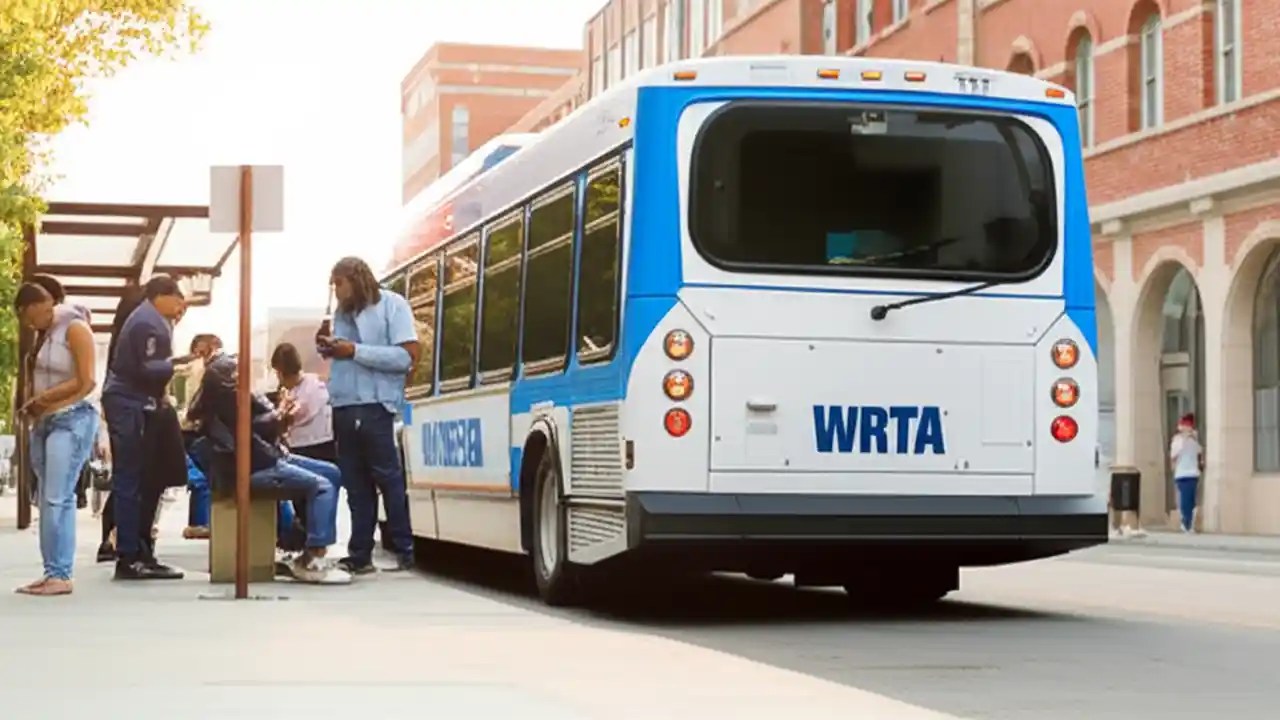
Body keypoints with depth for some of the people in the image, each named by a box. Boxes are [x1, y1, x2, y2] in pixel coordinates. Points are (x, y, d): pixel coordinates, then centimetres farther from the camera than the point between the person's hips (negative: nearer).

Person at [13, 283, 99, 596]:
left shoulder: (74, 328, -9)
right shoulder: (44, 333, 13)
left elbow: (85, 382, -15)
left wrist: (42, 400, -10)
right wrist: (31, 405, 4)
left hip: (71, 420, -8)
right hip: (44, 422, 8)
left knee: (58, 499, -13)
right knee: (47, 500, 5)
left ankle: (61, 575, -12)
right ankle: (51, 572, 6)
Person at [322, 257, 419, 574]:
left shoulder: (392, 305, -4)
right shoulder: (342, 313, 17)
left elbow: (407, 357, -13)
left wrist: (355, 351, -15)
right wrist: (328, 348, 2)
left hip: (374, 407, -6)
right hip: (343, 407, 6)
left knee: (388, 478, -2)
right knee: (355, 483, 7)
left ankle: (405, 551, 3)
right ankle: (359, 554, 8)